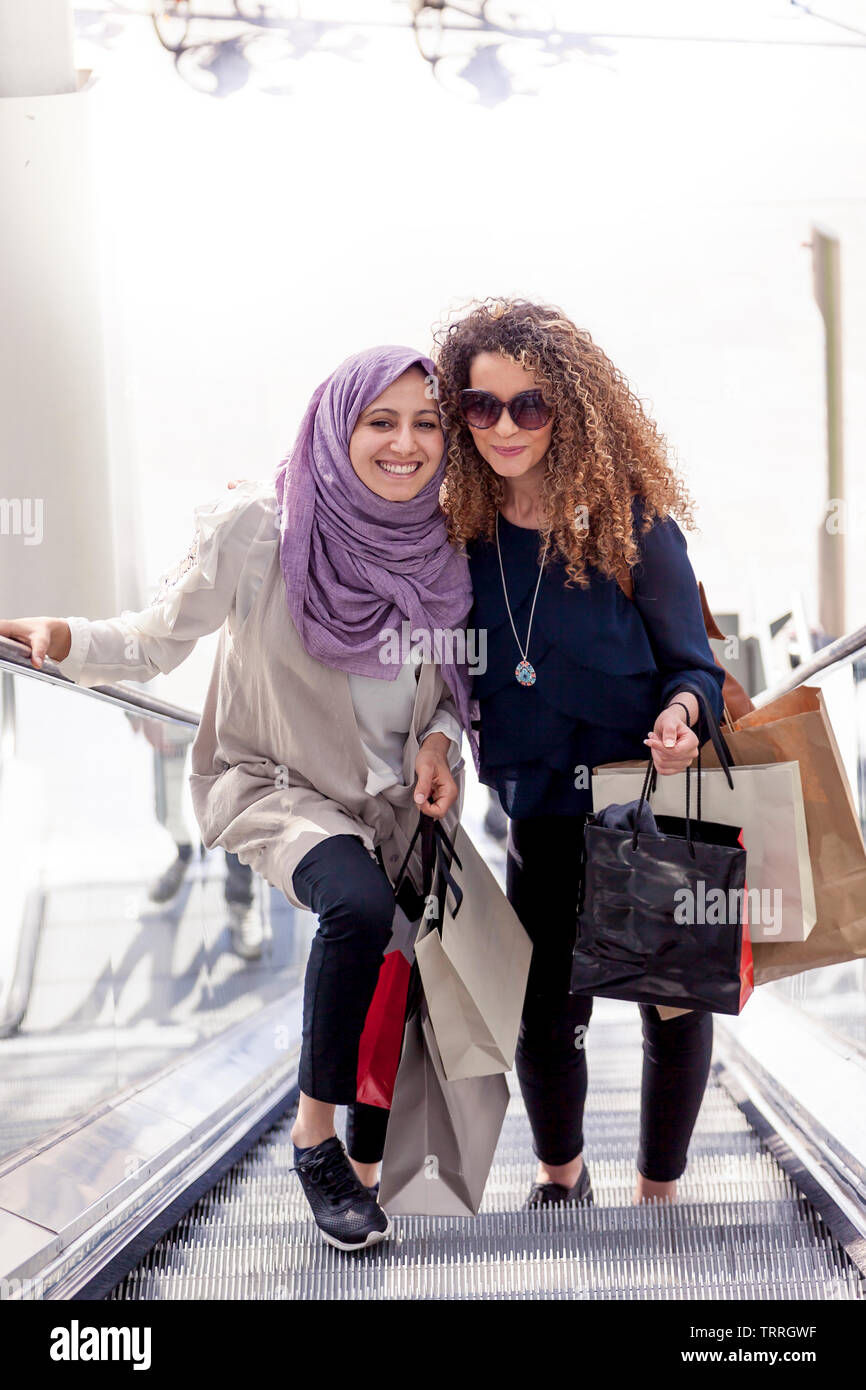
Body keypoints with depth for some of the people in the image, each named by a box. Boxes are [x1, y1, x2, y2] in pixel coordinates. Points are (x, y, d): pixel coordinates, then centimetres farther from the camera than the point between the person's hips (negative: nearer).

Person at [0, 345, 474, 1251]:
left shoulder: (443, 544, -4)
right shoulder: (258, 528, -17)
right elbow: (160, 638, -11)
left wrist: (439, 738, -8)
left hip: (400, 795, 5)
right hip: (280, 785, -5)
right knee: (357, 905, -33)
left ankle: (365, 1169, 27)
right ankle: (313, 1135, -12)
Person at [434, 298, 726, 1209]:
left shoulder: (630, 520, -13)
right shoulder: (457, 533, -4)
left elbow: (694, 663, -8)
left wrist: (681, 713, -28)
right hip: (542, 818, 2)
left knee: (676, 1006, 7)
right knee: (546, 1016, 9)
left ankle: (658, 1194, 32)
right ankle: (560, 1183, 39)